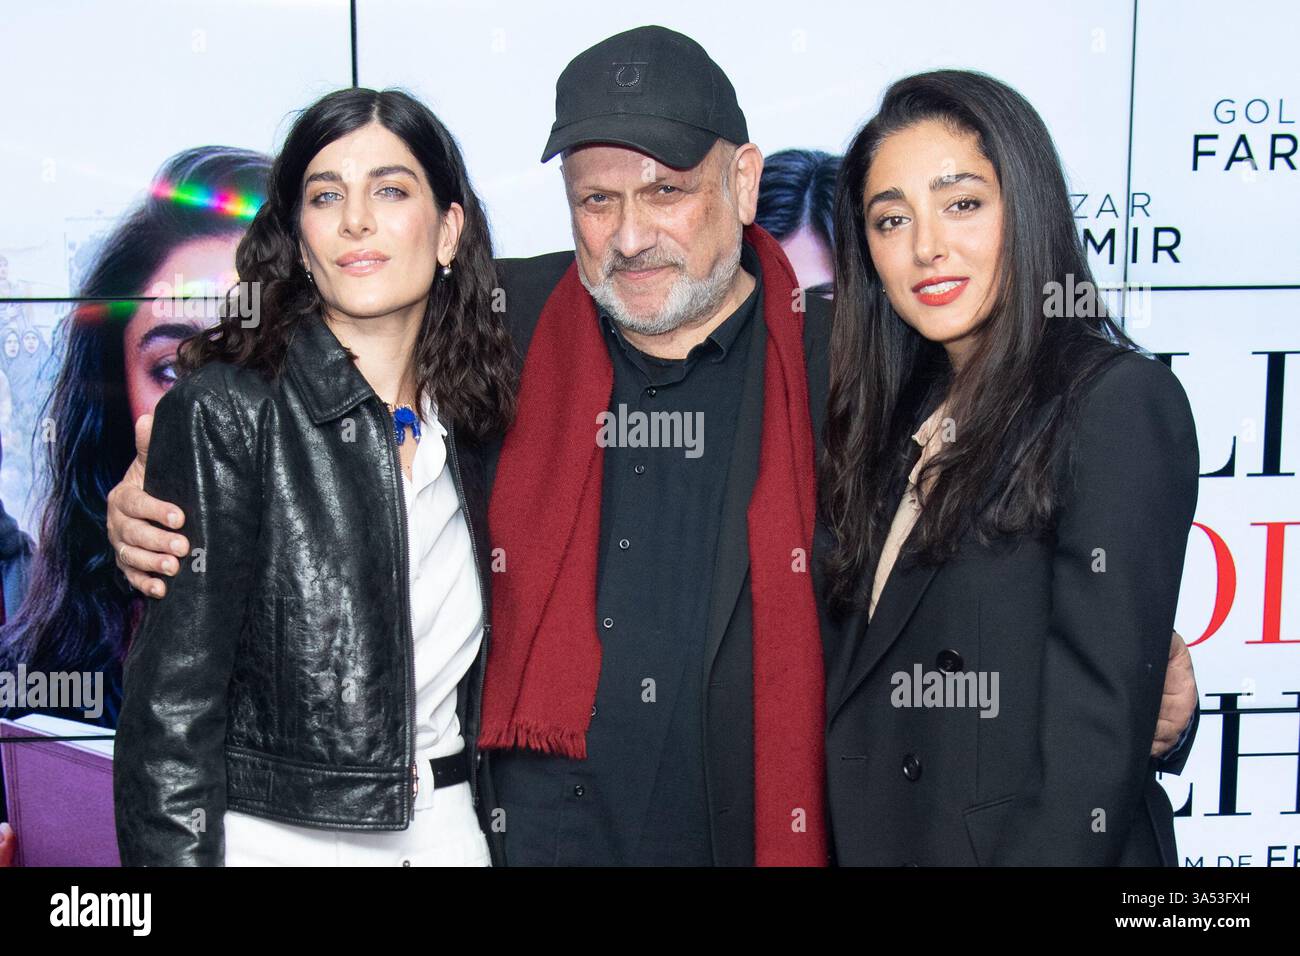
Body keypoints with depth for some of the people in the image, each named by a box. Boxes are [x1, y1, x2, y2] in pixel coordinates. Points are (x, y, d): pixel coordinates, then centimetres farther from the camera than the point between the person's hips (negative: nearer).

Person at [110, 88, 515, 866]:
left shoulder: (466, 423, 5)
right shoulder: (225, 411, -11)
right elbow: (172, 706, -14)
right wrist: (175, 852, -18)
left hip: (447, 830, 5)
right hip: (273, 835, -4)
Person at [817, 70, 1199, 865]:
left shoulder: (1120, 403, -15)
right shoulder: (908, 418, 7)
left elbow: (1099, 737, -21)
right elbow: (859, 684, 6)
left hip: (1023, 841, -7)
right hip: (875, 837, 7)